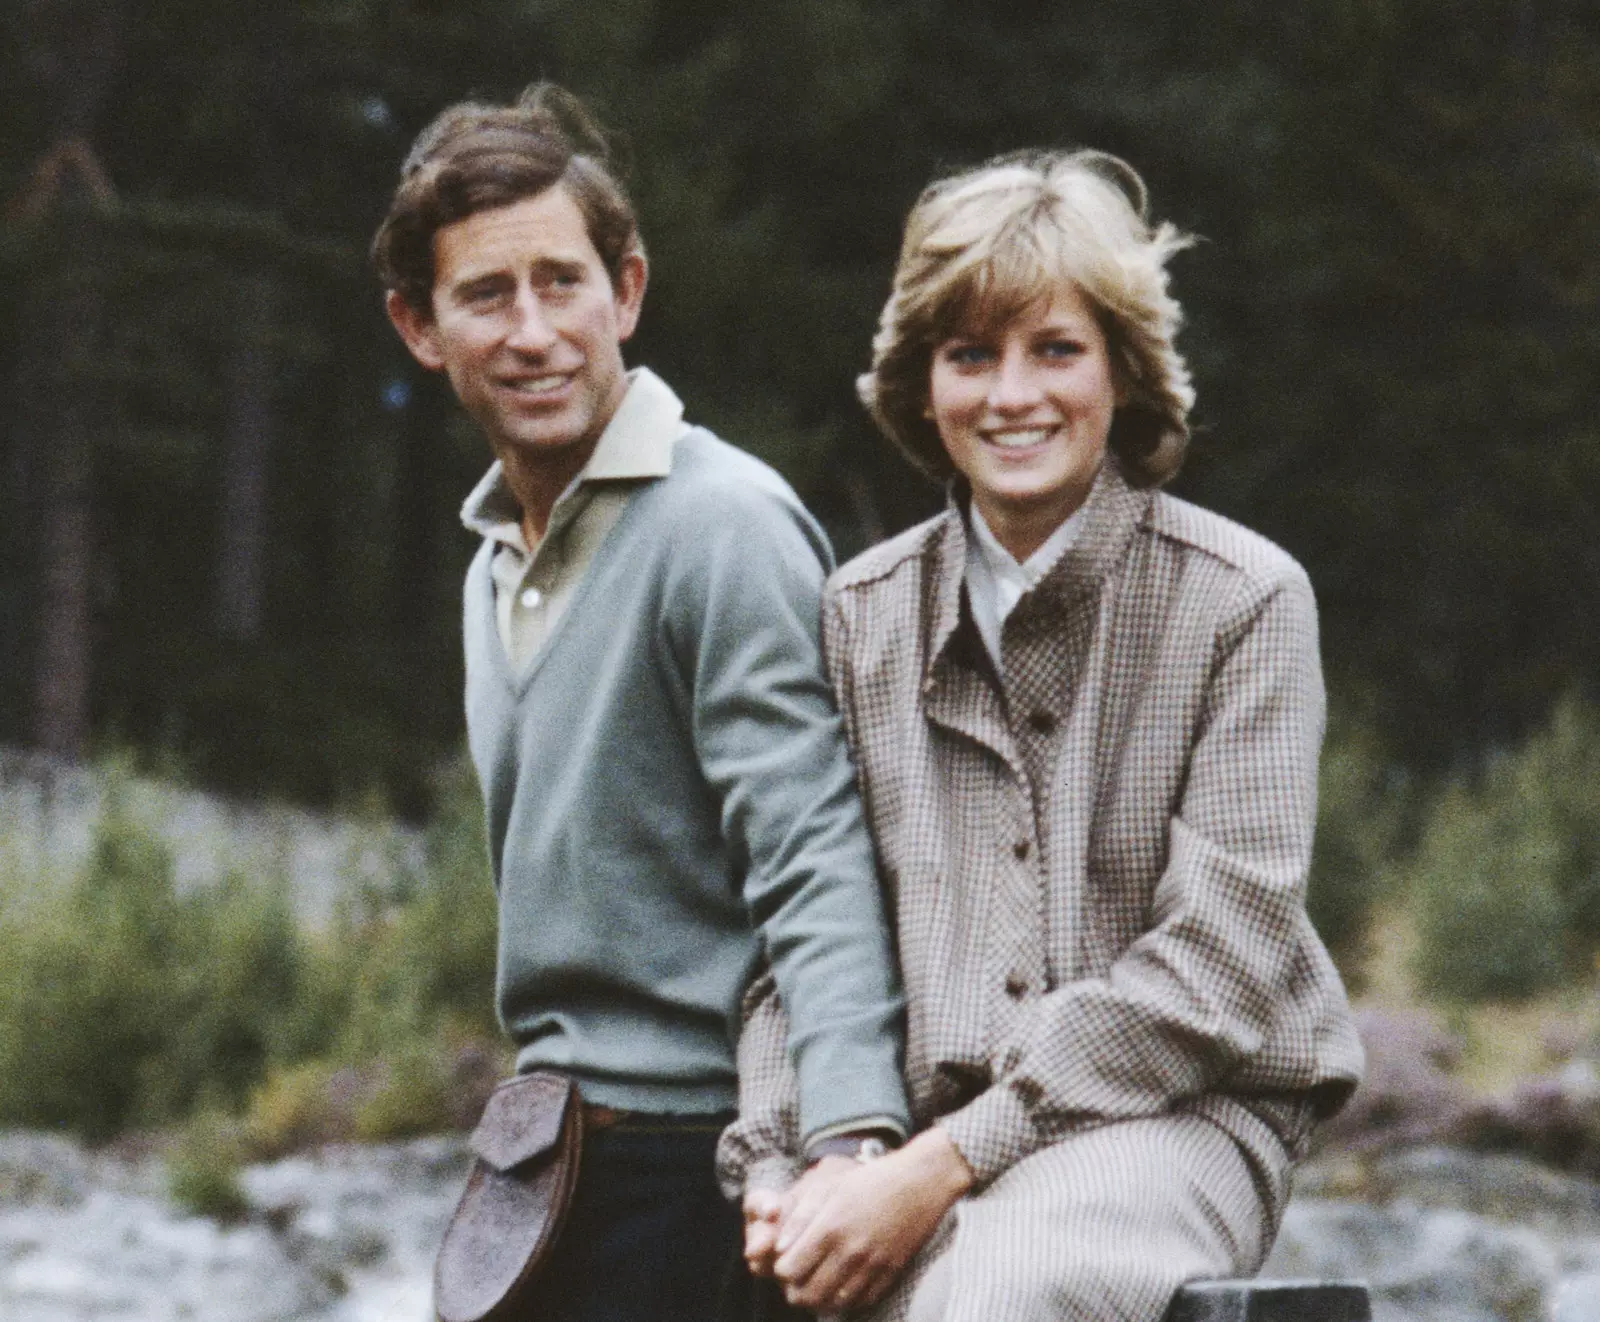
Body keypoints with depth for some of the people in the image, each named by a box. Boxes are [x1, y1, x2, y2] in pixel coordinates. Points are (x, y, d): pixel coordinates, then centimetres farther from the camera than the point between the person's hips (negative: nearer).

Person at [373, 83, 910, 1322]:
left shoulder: (726, 525, -13)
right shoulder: (499, 559, 15)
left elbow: (813, 862, -22)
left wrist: (853, 1137, -33)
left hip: (691, 1150, -8)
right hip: (554, 1152, 8)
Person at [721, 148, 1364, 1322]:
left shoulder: (1243, 599, 1)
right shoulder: (862, 617, 13)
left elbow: (1223, 959, -7)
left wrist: (950, 1161, -14)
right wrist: (775, 1168, -8)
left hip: (1176, 1122, -3)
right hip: (918, 1138, 3)